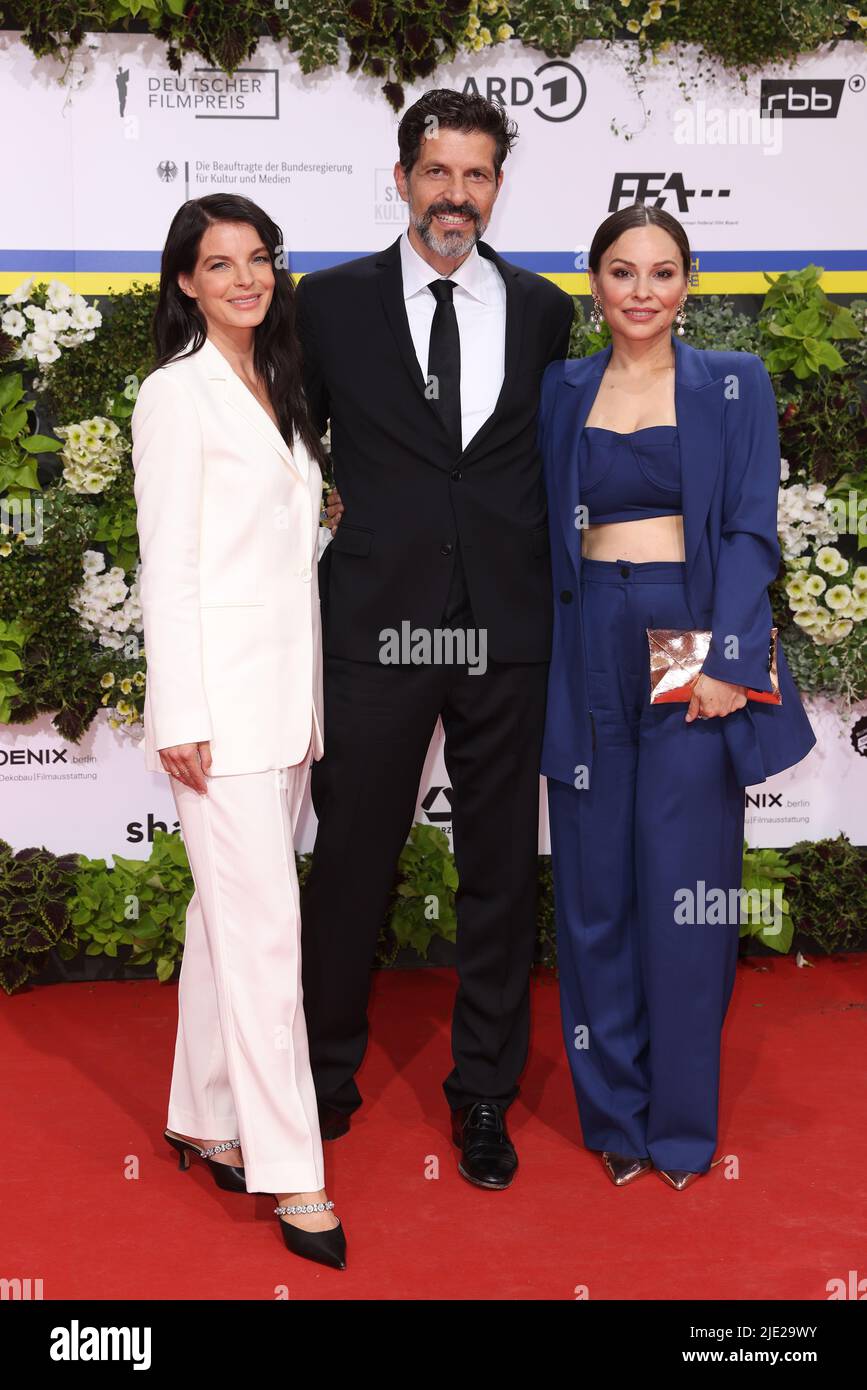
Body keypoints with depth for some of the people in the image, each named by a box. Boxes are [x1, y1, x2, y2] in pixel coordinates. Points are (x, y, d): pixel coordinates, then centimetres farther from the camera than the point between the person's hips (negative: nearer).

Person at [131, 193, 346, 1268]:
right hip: (221, 693, -7)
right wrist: (180, 720, -15)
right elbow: (167, 565, -11)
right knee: (264, 929, -6)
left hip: (289, 689, 7)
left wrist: (310, 700, 16)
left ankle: (206, 1119, 26)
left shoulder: (277, 391, 16)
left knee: (230, 918, 14)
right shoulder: (177, 393, -7)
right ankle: (292, 1175, 1)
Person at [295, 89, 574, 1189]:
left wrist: (556, 596, 7)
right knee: (350, 859, 8)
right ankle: (328, 1073, 29)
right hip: (378, 623, -1)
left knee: (501, 867, 9)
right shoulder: (332, 302, 4)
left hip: (506, 628, 2)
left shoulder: (542, 309, 8)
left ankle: (483, 1095, 26)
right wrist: (316, 523, 4)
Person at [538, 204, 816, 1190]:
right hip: (591, 654, 3)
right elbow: (544, 529, 9)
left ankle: (683, 1120, 16)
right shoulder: (562, 389, 11)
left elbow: (750, 530, -3)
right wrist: (550, 664, -1)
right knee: (595, 885, 7)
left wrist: (727, 660, -14)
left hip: (693, 644, -2)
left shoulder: (734, 385, 4)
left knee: (686, 885, 0)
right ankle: (614, 1113, 21)